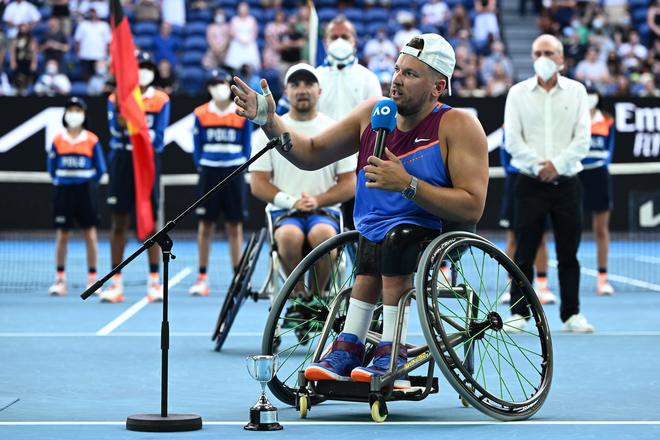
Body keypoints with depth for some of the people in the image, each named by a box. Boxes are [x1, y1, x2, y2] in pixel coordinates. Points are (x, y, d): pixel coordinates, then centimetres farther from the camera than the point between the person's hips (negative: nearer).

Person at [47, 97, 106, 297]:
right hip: (63, 190, 1)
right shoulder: (57, 140, 3)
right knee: (62, 235, 3)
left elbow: (100, 169, 5)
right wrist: (59, 181, 1)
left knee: (90, 235, 0)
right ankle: (60, 279, 8)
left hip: (86, 190, -1)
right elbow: (52, 168, 10)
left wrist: (90, 184, 0)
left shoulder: (92, 140, 0)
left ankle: (92, 280, 6)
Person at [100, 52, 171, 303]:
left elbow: (158, 138, -4)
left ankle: (154, 281, 5)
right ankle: (116, 283, 6)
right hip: (122, 162, 1)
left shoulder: (161, 101, 2)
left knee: (150, 221, 0)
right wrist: (122, 111, -25)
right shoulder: (116, 99, 4)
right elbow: (115, 130, -9)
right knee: (119, 222, 2)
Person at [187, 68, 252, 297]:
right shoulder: (201, 114, 3)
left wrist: (241, 166, 1)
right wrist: (201, 166, 1)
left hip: (234, 173, 0)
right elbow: (197, 146, 9)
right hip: (209, 172, 0)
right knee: (205, 225, 2)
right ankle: (202, 278, 9)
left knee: (235, 226, 3)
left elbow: (247, 145, 8)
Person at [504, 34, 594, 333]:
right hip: (530, 183, -1)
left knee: (568, 253, 3)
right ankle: (519, 313, 6)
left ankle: (571, 314, 10)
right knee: (524, 252, 0)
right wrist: (537, 165, -12)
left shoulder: (576, 92, 7)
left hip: (566, 182, 1)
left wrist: (557, 164, -13)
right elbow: (512, 139, -1)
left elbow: (582, 139, 0)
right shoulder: (518, 93, 5)